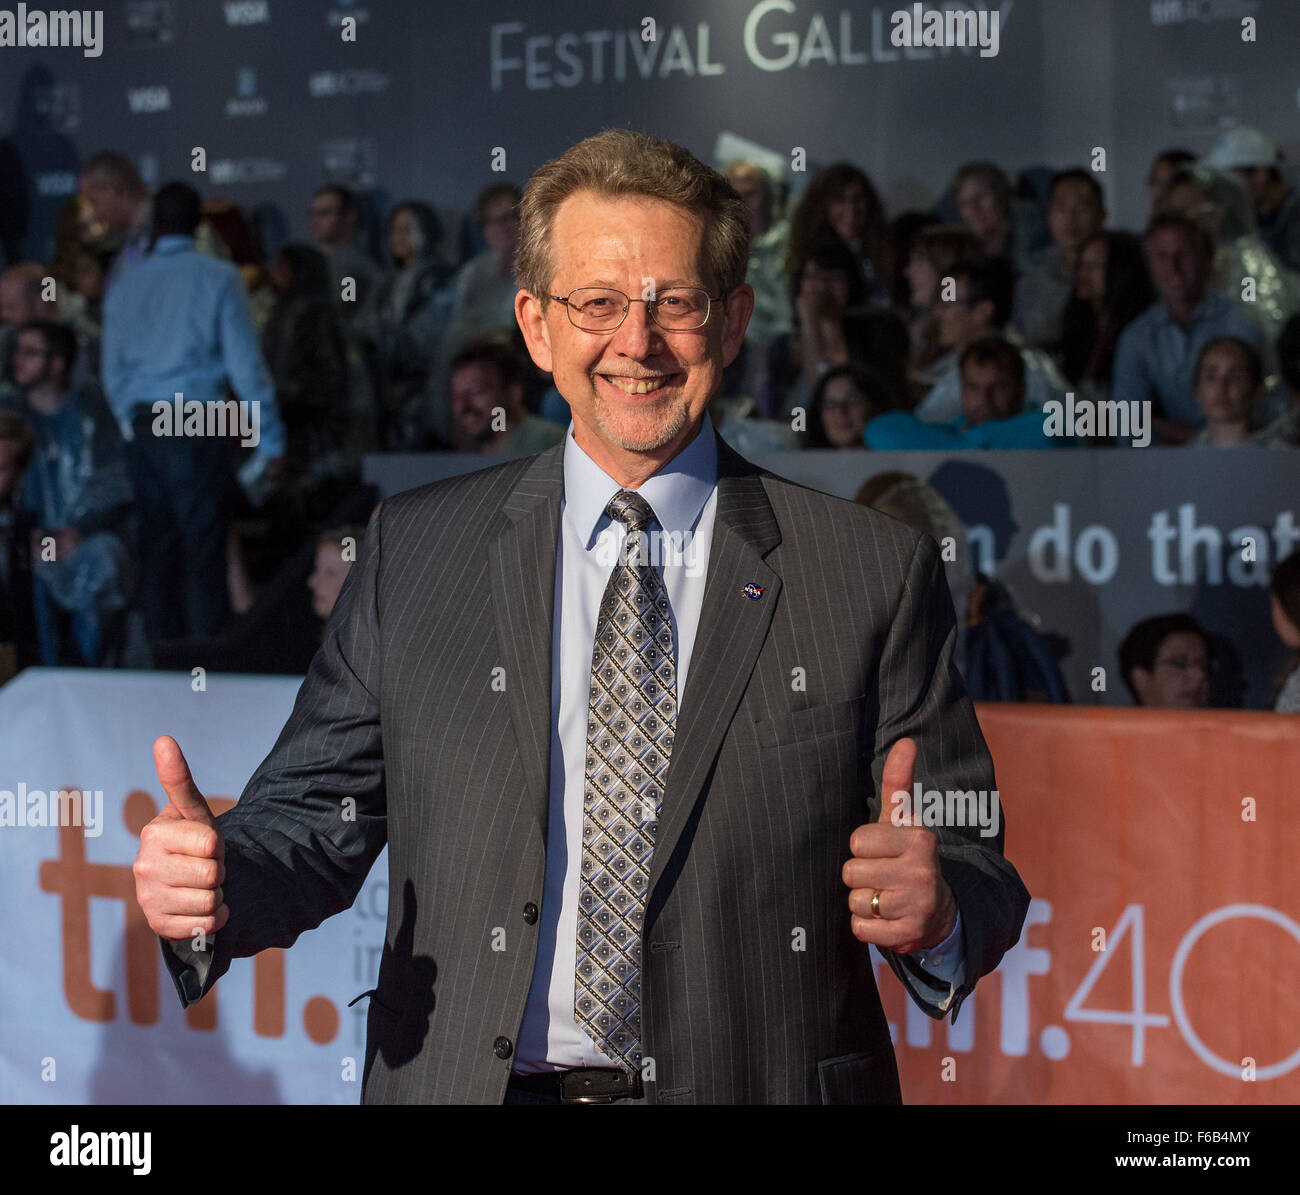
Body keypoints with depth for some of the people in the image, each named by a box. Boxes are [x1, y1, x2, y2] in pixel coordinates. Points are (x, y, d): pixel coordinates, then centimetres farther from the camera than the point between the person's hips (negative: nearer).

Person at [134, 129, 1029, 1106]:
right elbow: (312, 821, 4)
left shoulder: (878, 574, -1)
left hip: (760, 1089, -1)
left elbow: (976, 869, 0)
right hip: (465, 1083, 2)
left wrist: (935, 911, -21)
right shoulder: (412, 550, 4)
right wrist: (213, 876, -16)